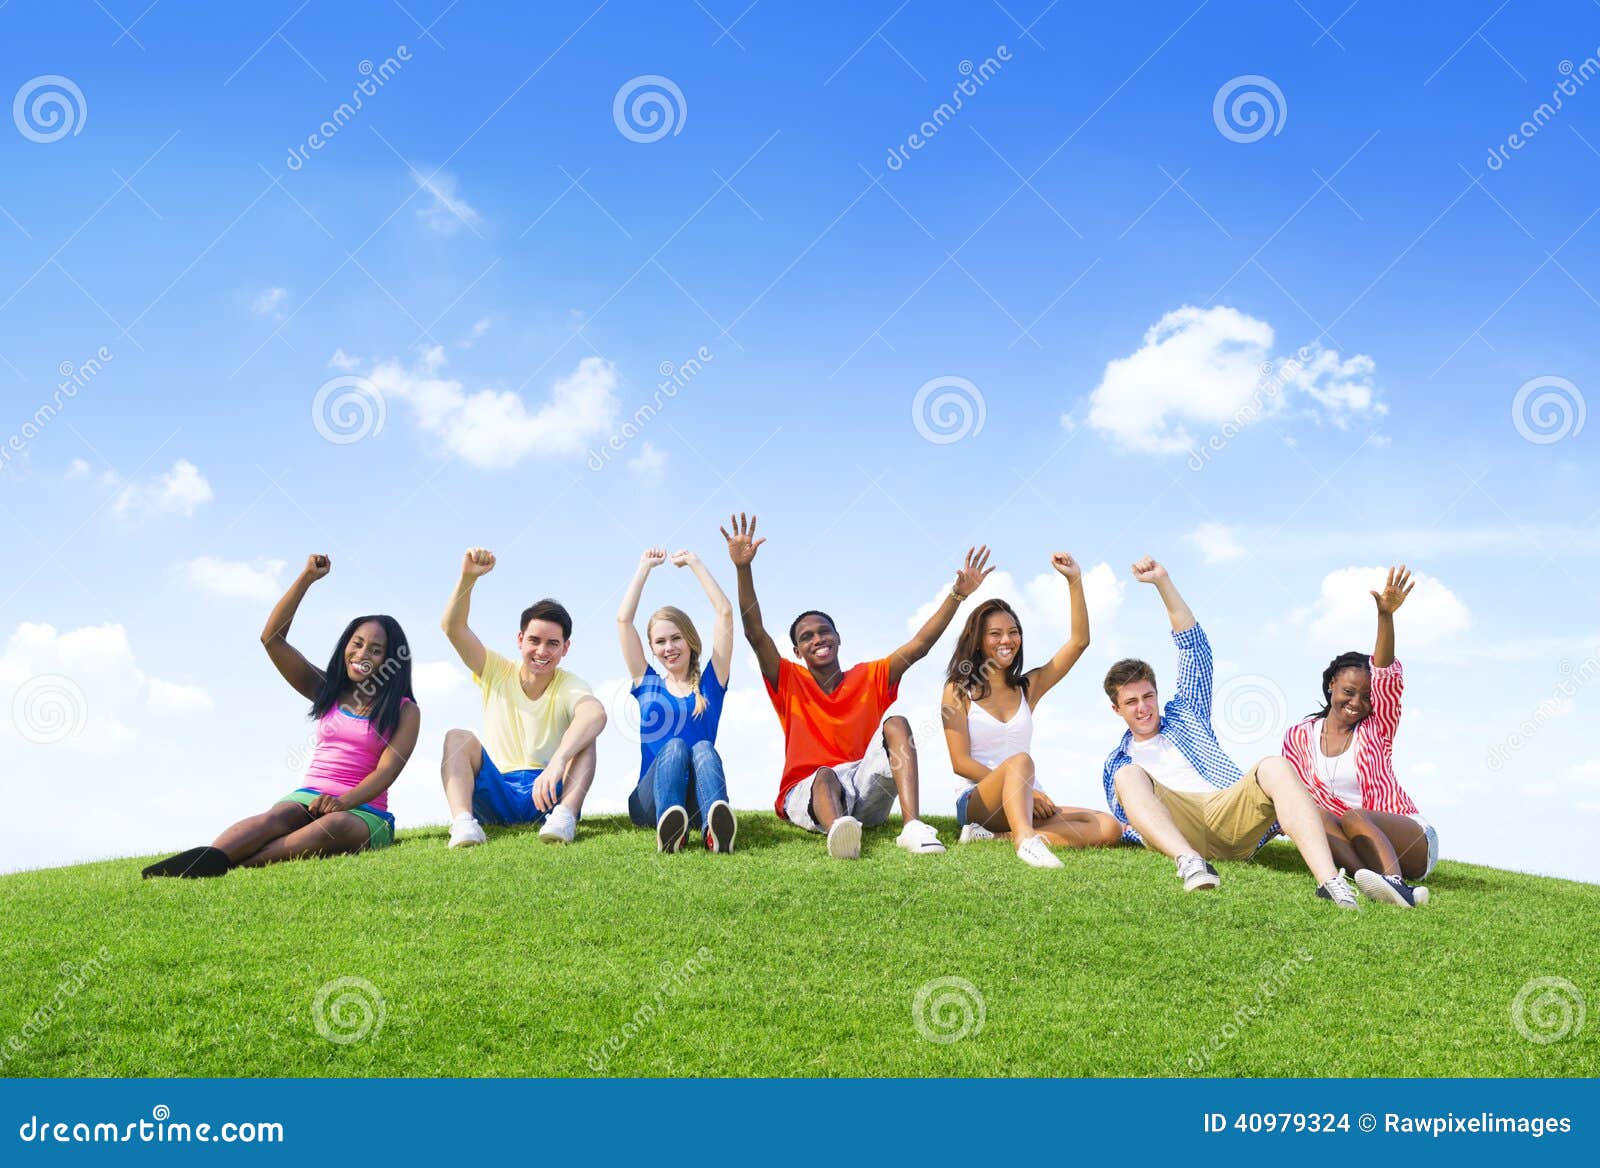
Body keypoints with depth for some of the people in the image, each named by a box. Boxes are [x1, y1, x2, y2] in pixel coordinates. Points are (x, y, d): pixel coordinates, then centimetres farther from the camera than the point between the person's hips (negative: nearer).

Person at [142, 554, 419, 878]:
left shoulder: (405, 712, 8)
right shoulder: (326, 691, 18)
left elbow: (387, 770, -7)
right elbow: (271, 638, 9)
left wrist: (343, 802, -25)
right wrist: (307, 578, 4)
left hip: (364, 811, -3)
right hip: (309, 800, 3)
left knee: (338, 825, -39)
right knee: (276, 818, -34)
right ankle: (207, 859, -61)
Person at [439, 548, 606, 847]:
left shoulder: (569, 686, -7)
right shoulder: (497, 672, 4)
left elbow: (596, 714, -32)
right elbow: (452, 627, -8)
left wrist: (558, 761, -49)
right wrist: (468, 578, -25)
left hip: (545, 794, -2)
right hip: (494, 797, 2)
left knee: (583, 739, -24)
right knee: (458, 737, -20)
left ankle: (565, 816, -44)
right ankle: (462, 821, -41)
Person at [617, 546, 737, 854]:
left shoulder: (709, 685, 17)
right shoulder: (647, 685, 20)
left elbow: (725, 612, 11)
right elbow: (623, 619, 15)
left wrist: (694, 563, 17)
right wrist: (645, 566, 21)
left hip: (697, 803, 0)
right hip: (650, 802, 0)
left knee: (704, 747, -31)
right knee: (675, 746, -29)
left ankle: (716, 829, -64)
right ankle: (668, 828, -61)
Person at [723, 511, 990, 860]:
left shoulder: (870, 677, 14)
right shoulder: (789, 682, 9)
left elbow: (920, 645, 4)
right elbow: (755, 634, -4)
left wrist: (958, 594, -7)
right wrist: (743, 569, -16)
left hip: (866, 795, 2)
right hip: (807, 793, -2)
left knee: (896, 724, -22)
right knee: (826, 776, -38)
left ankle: (912, 826, -46)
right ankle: (838, 829, -76)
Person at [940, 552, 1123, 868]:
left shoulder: (1028, 687, 15)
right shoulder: (958, 691, 3)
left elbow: (1079, 641, 7)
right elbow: (961, 762, -7)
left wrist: (1075, 580, -1)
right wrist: (1026, 791, -16)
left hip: (1026, 804, 5)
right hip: (976, 801, -5)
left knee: (1109, 829, -20)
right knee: (1020, 761, -36)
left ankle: (997, 837, -32)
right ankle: (1025, 840, -63)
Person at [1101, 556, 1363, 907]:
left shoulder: (1185, 714, 31)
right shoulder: (1116, 762, 29)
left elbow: (1195, 646, 24)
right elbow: (1122, 825, 22)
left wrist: (1163, 582, 15)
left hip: (1230, 810, 1)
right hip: (1173, 831, -1)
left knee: (1275, 767, -29)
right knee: (1128, 775, -29)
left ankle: (1329, 882, -49)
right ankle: (1188, 862, -53)